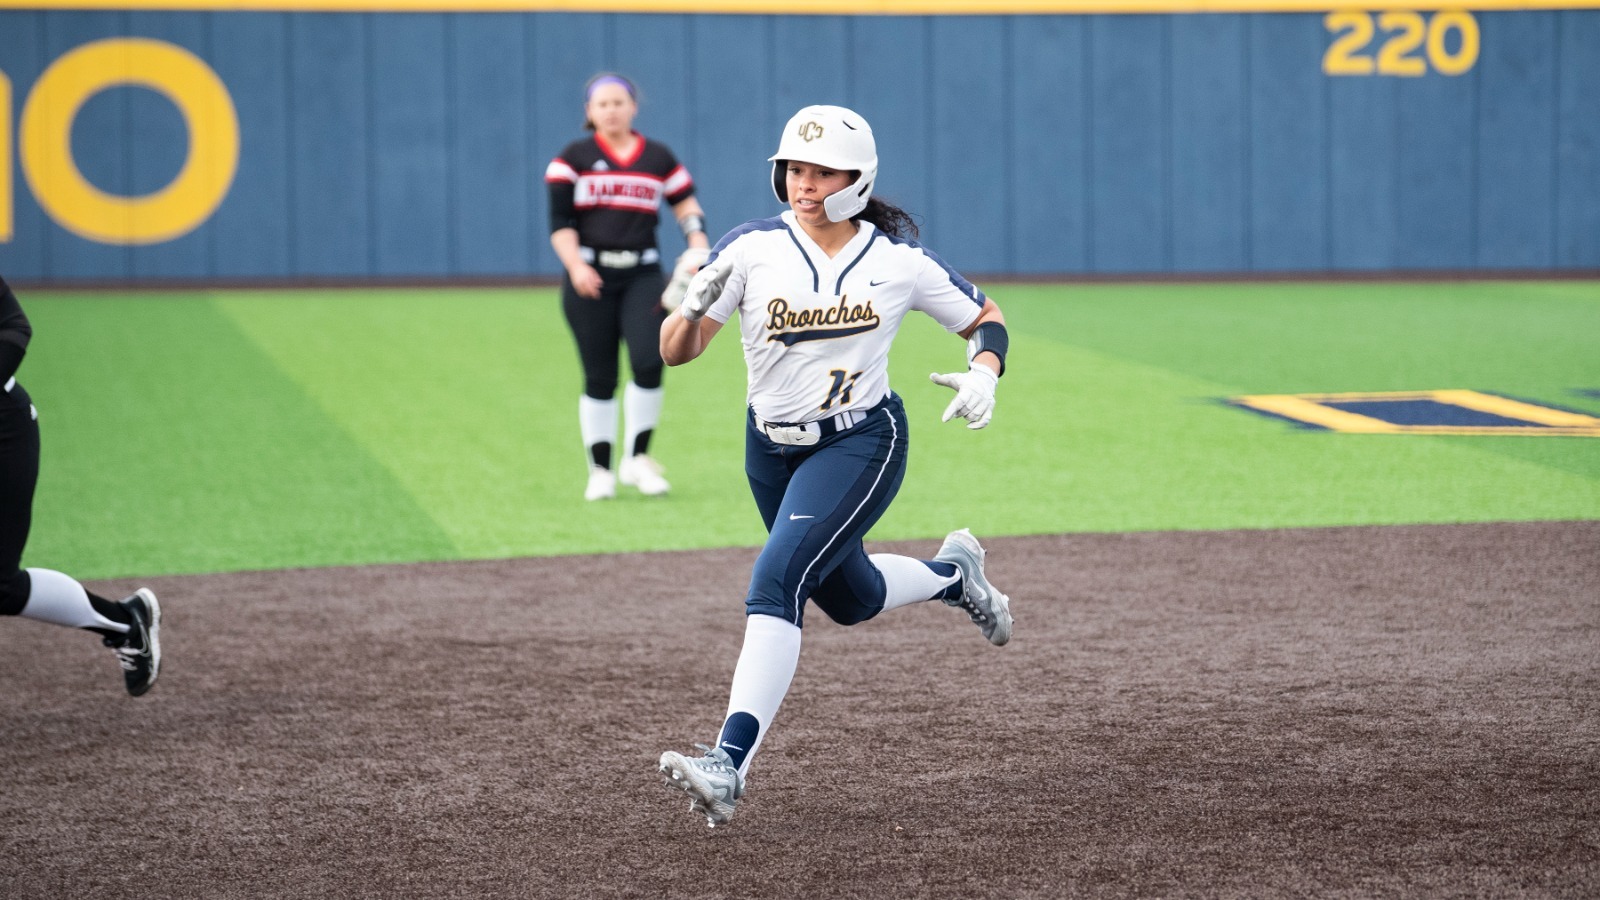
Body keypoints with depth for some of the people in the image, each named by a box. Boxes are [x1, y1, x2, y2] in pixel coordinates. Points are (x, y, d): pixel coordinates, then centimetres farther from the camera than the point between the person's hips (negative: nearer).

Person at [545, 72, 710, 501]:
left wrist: (698, 244, -8)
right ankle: (600, 470, 10)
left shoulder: (658, 157, 11)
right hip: (590, 277, -1)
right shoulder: (574, 158, 4)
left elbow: (686, 205, 11)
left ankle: (637, 458, -2)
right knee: (599, 376, 1)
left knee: (649, 361, -17)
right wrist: (576, 266, -17)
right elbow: (560, 222, -2)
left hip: (643, 276, 1)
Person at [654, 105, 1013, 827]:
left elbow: (986, 319, 5)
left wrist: (984, 372, -17)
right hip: (771, 448, 4)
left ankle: (728, 765, -29)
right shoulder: (751, 248, -10)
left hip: (861, 444, -4)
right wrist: (695, 304, -36)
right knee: (850, 599, 20)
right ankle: (953, 573, 53)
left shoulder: (898, 260, -9)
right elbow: (675, 353, -14)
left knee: (776, 581, -24)